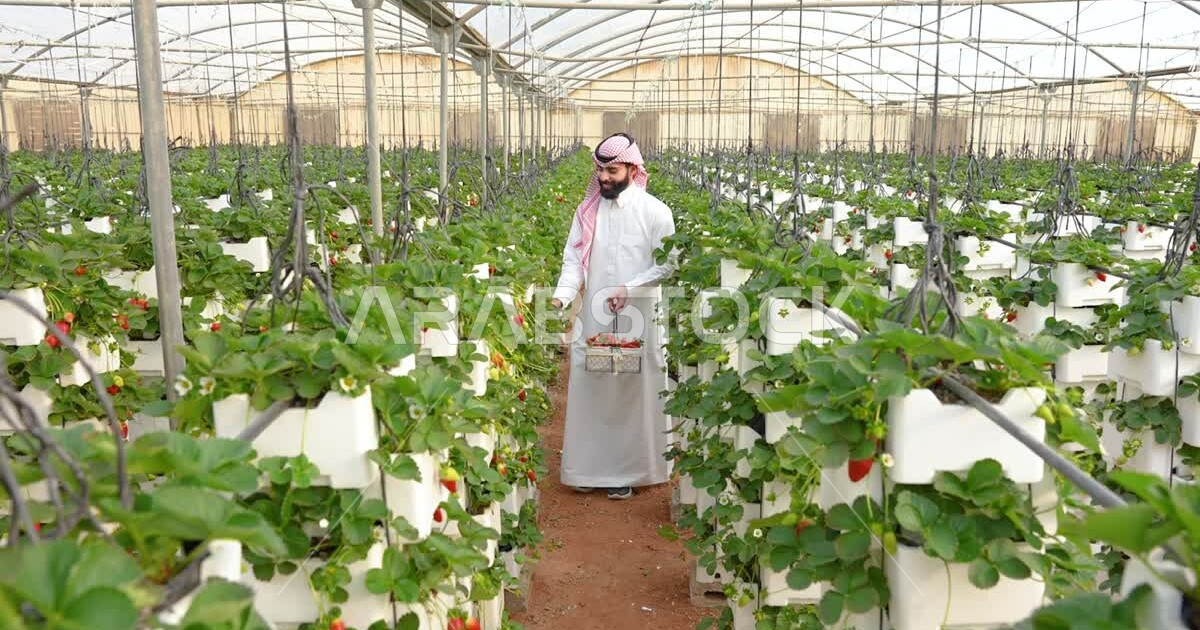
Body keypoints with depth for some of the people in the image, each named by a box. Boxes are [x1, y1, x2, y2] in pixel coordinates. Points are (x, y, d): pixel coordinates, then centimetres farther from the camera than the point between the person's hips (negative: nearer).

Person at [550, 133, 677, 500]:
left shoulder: (654, 212, -5)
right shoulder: (588, 210, 6)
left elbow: (668, 264, -4)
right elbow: (574, 258, 2)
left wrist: (629, 288, -15)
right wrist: (562, 295, -14)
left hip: (637, 318, -3)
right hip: (594, 316, 4)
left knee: (633, 393, 4)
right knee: (589, 390, 8)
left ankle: (627, 471, 17)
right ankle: (589, 467, 22)